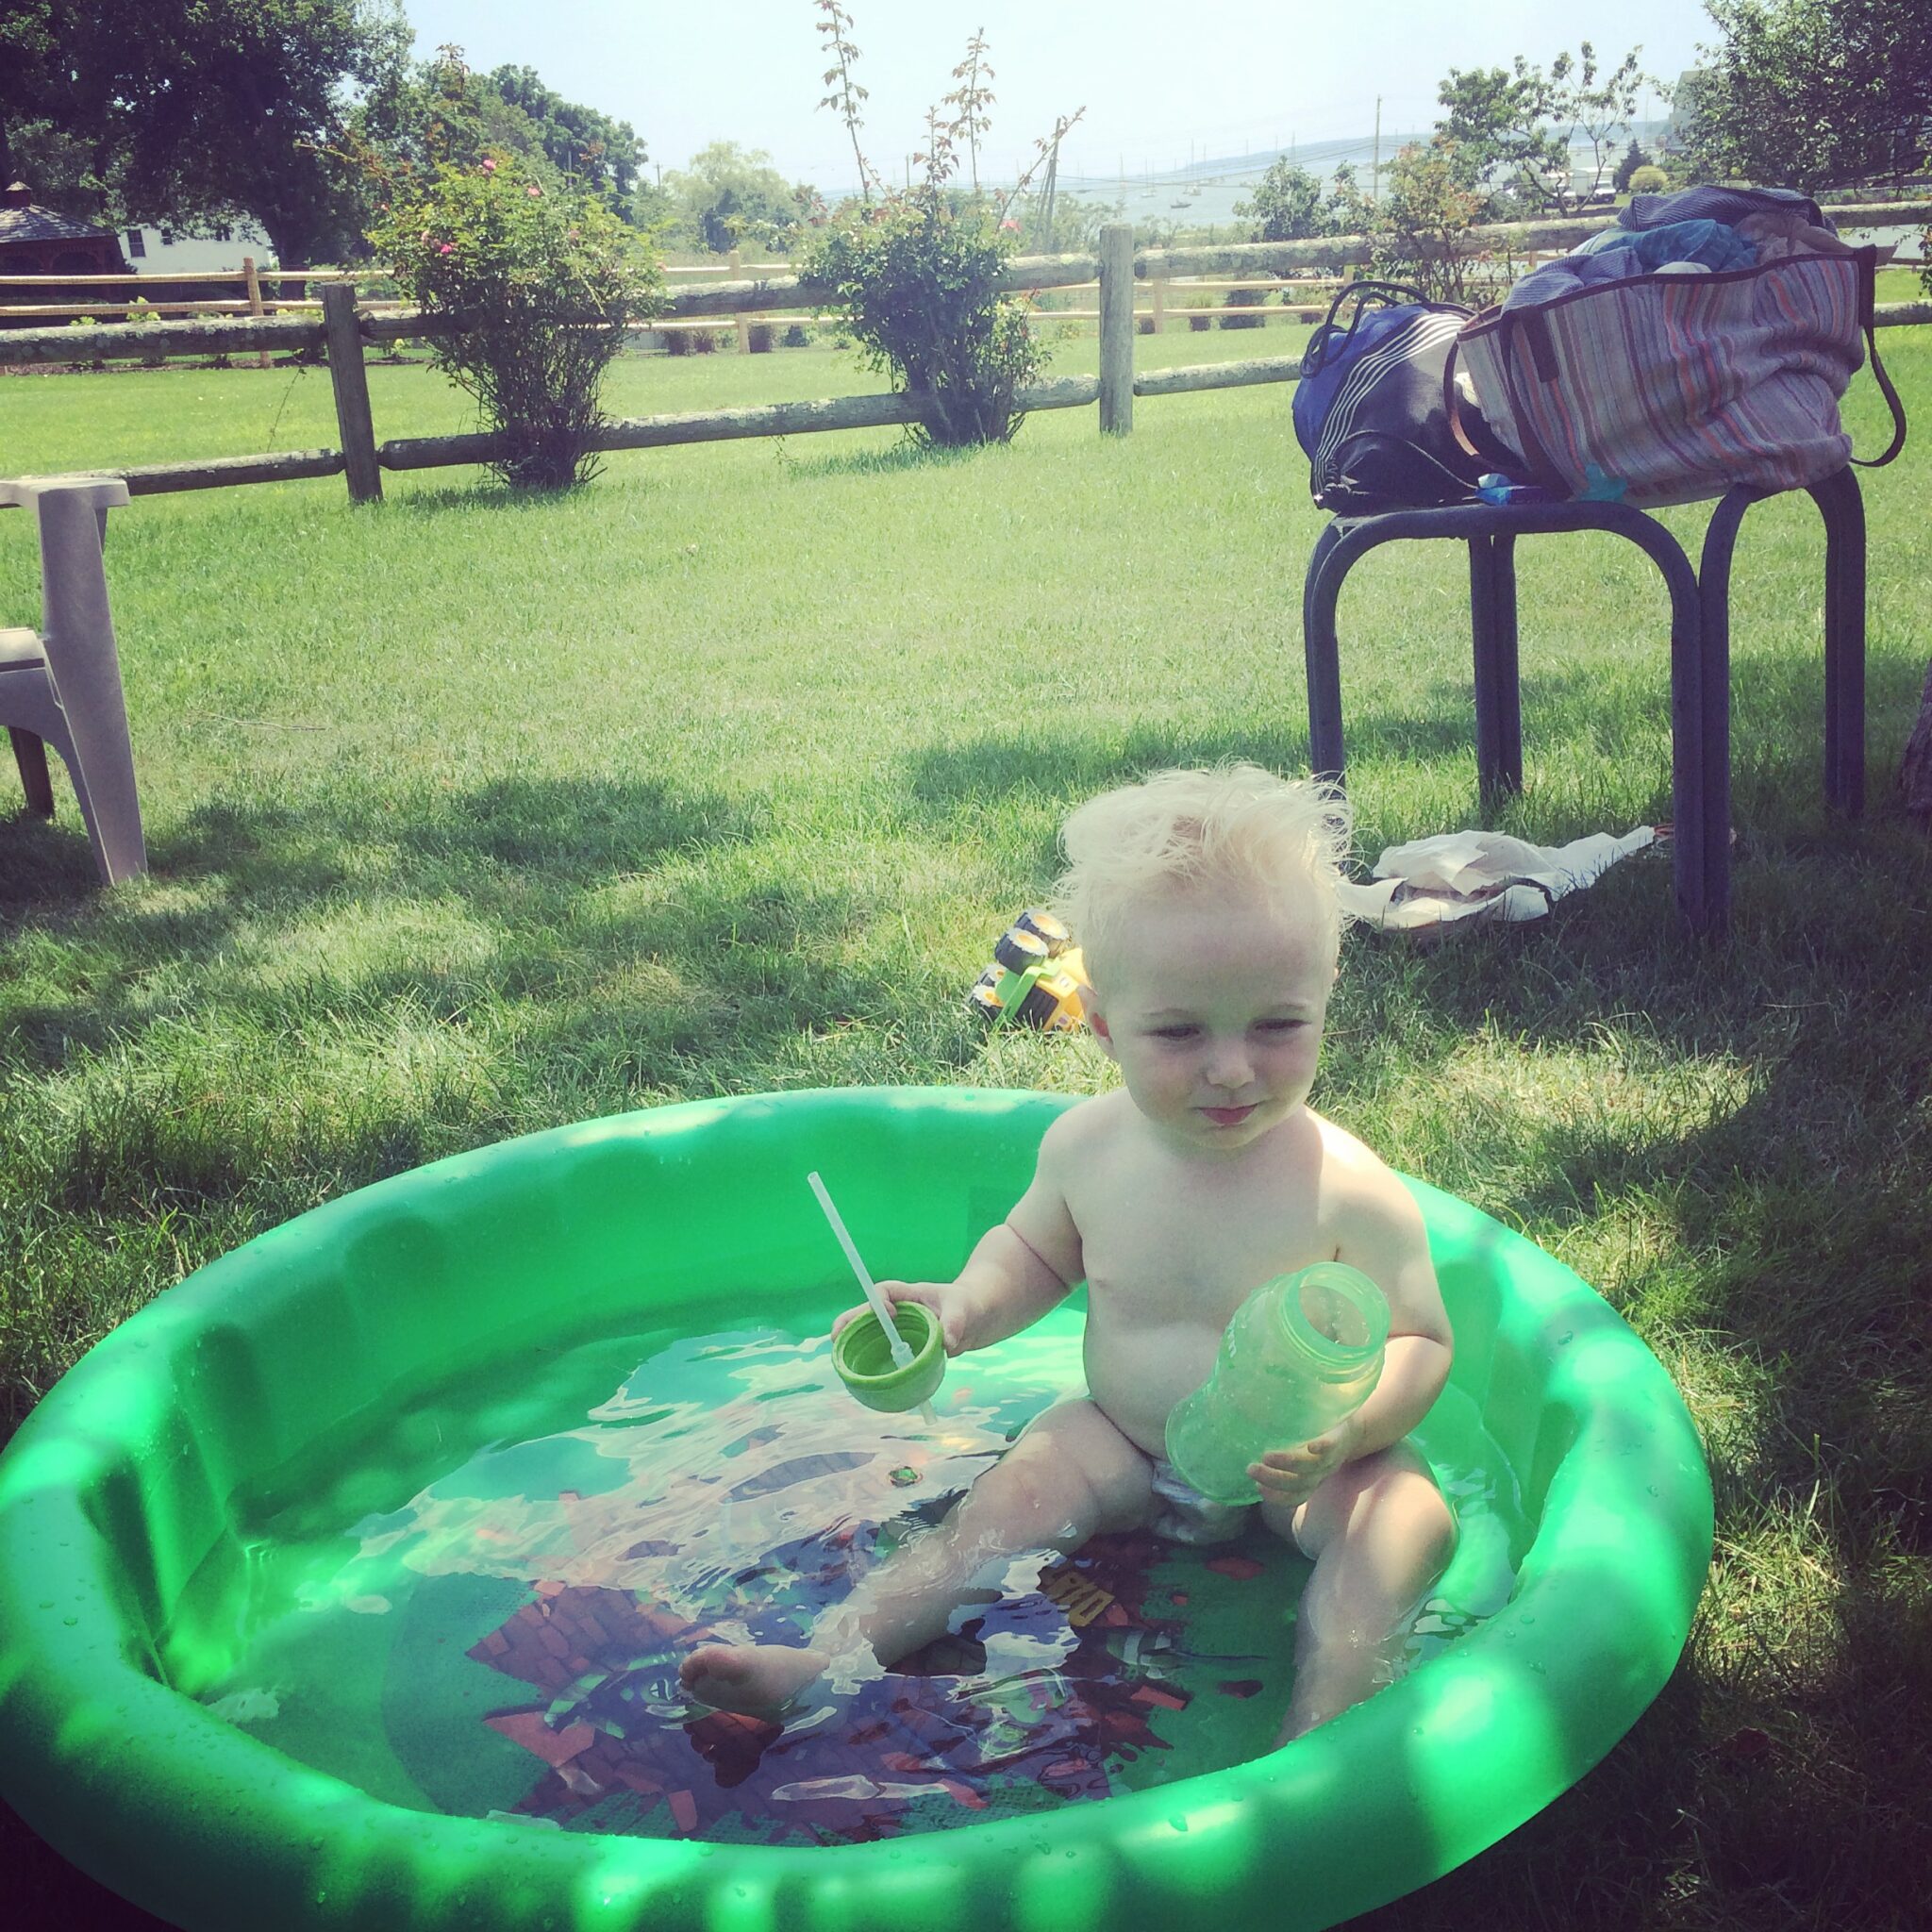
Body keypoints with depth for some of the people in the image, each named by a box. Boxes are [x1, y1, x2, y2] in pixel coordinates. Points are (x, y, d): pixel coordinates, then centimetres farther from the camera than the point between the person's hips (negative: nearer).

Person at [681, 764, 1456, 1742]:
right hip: (1121, 1439, 3)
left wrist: (1348, 1427, -35)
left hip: (1293, 1471, -3)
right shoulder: (1086, 1145, -12)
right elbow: (1035, 1248, 8)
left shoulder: (1349, 1190, -24)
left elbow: (1422, 1339, -14)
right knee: (1005, 1498, -14)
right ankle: (825, 1657, -13)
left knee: (1408, 1513, -27)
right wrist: (969, 1304, -13)